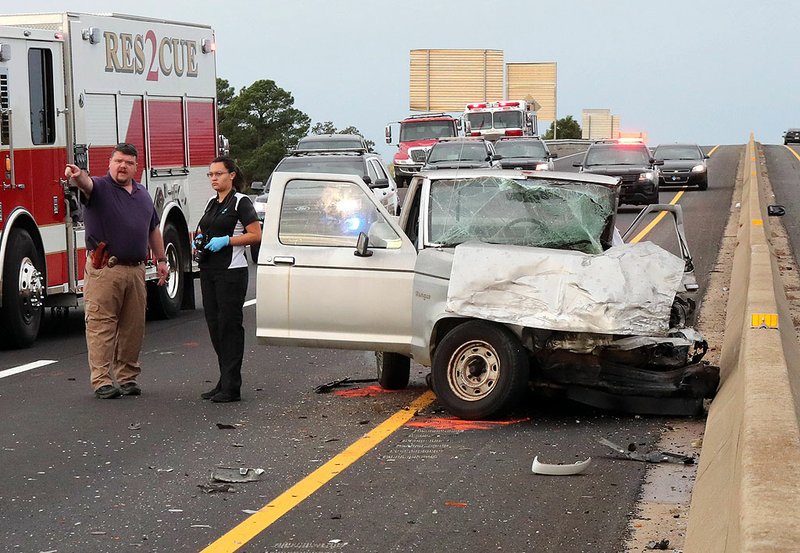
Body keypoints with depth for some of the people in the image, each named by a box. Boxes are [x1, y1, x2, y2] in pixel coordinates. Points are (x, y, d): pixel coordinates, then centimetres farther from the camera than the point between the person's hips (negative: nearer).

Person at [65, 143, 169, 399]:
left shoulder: (142, 194, 16)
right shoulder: (100, 187, -3)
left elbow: (153, 230, 25)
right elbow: (87, 184, -28)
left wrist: (161, 259, 22)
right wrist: (77, 176, -50)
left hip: (135, 270, 6)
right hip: (104, 270, -6)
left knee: (133, 327, 9)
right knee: (101, 325, -6)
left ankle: (127, 377, 18)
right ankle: (101, 381, -5)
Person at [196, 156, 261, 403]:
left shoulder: (241, 202, -6)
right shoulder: (212, 203, 17)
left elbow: (256, 235, -12)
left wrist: (226, 241, -19)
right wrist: (198, 240, 7)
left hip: (231, 271, -8)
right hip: (209, 271, 8)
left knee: (230, 325, -7)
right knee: (214, 325, 8)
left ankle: (231, 387, -5)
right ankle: (223, 382, 15)